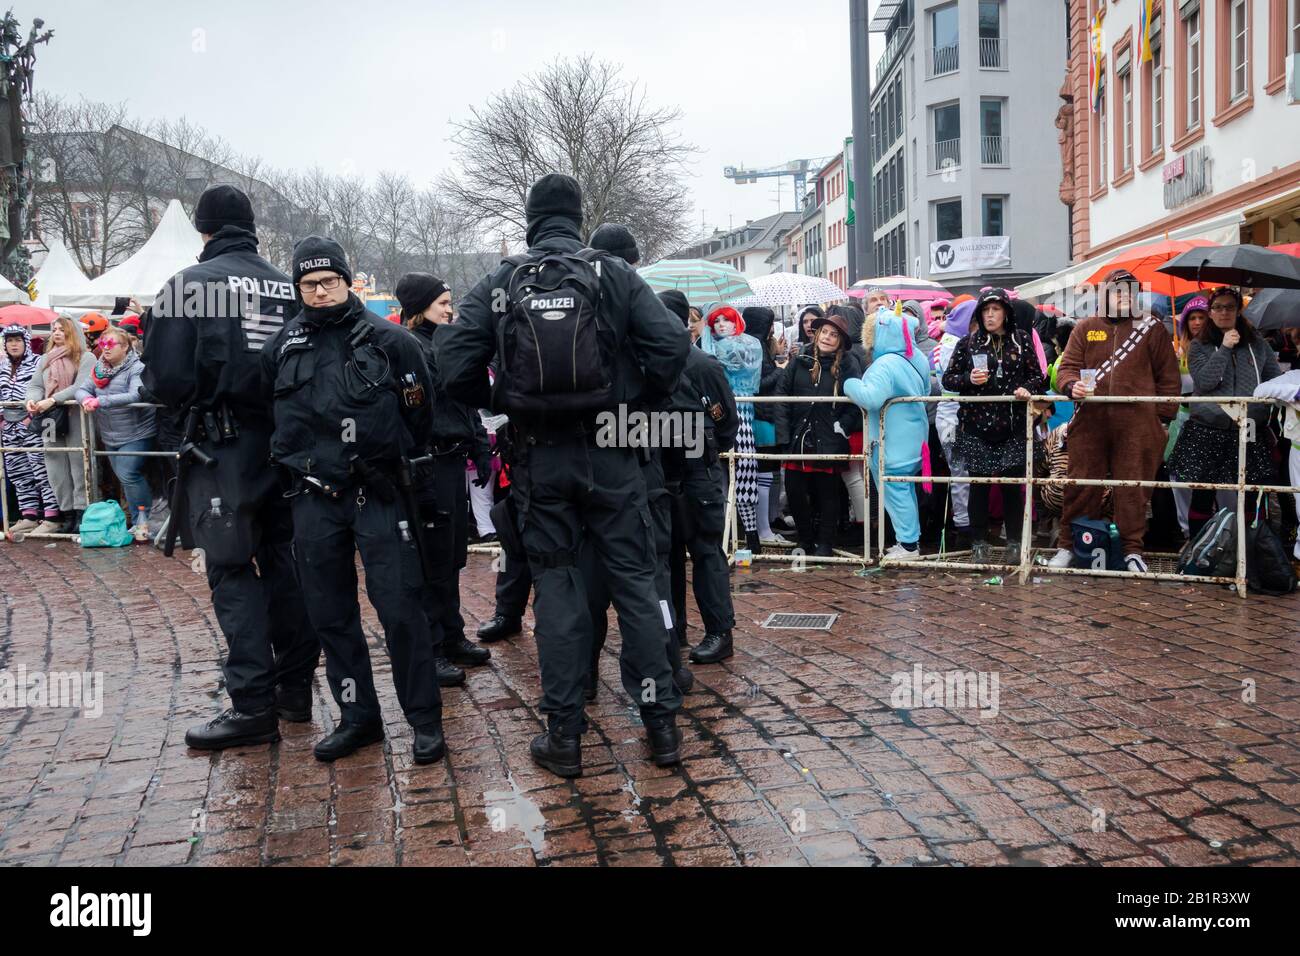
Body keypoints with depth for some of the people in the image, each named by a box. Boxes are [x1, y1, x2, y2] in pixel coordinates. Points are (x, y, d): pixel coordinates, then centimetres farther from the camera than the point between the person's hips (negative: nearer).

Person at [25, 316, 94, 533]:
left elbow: (82, 386, -13)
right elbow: (35, 385, 12)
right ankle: (67, 513, 14)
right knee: (56, 468, 7)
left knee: (79, 465, -4)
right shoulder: (45, 359, 19)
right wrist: (32, 400, -10)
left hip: (76, 419, -6)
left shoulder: (86, 358, -1)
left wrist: (53, 399, -21)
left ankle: (82, 512, 0)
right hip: (50, 419, 6)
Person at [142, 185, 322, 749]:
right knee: (283, 562, 13)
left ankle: (253, 706, 0)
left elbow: (163, 374, -11)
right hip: (284, 445, 5)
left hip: (221, 449, -5)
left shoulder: (191, 283, -8)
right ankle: (295, 688, 20)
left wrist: (183, 415, 7)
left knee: (232, 573, 0)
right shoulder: (288, 287, 4)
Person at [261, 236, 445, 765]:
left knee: (400, 608, -4)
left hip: (380, 493, -4)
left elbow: (419, 414, 4)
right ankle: (358, 717, 24)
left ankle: (425, 720, 9)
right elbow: (276, 417, 19)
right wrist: (306, 460, 16)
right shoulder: (282, 346, 7)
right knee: (330, 612, 9)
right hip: (314, 498, 4)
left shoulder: (389, 340, -3)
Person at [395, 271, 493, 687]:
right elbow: (436, 385, -24)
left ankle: (451, 637, 26)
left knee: (453, 555, 15)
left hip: (452, 459, 9)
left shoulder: (443, 342, 18)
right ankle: (428, 651, 5)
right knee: (432, 558, -4)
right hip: (428, 462, -9)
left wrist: (481, 450, 16)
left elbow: (466, 402, 20)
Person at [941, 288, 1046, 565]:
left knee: (1013, 485, 1)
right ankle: (979, 544, 13)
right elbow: (948, 378, 7)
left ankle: (1014, 543, 13)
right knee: (979, 485, 4)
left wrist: (1028, 389, -10)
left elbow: (1037, 376, 10)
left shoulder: (1022, 341, 7)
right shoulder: (968, 344, 6)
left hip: (1013, 427, 0)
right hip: (976, 426, 0)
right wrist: (969, 379, -12)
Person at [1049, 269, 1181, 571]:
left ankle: (1133, 550, 13)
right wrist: (1072, 385, -14)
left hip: (1136, 424, 0)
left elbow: (1168, 376, 10)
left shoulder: (1152, 329, 11)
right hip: (1090, 421, 1)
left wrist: (1163, 416, 3)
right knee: (1081, 486, 4)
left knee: (1133, 487, 3)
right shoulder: (1085, 328, 12)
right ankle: (1068, 546, 14)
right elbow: (1067, 366, 8)